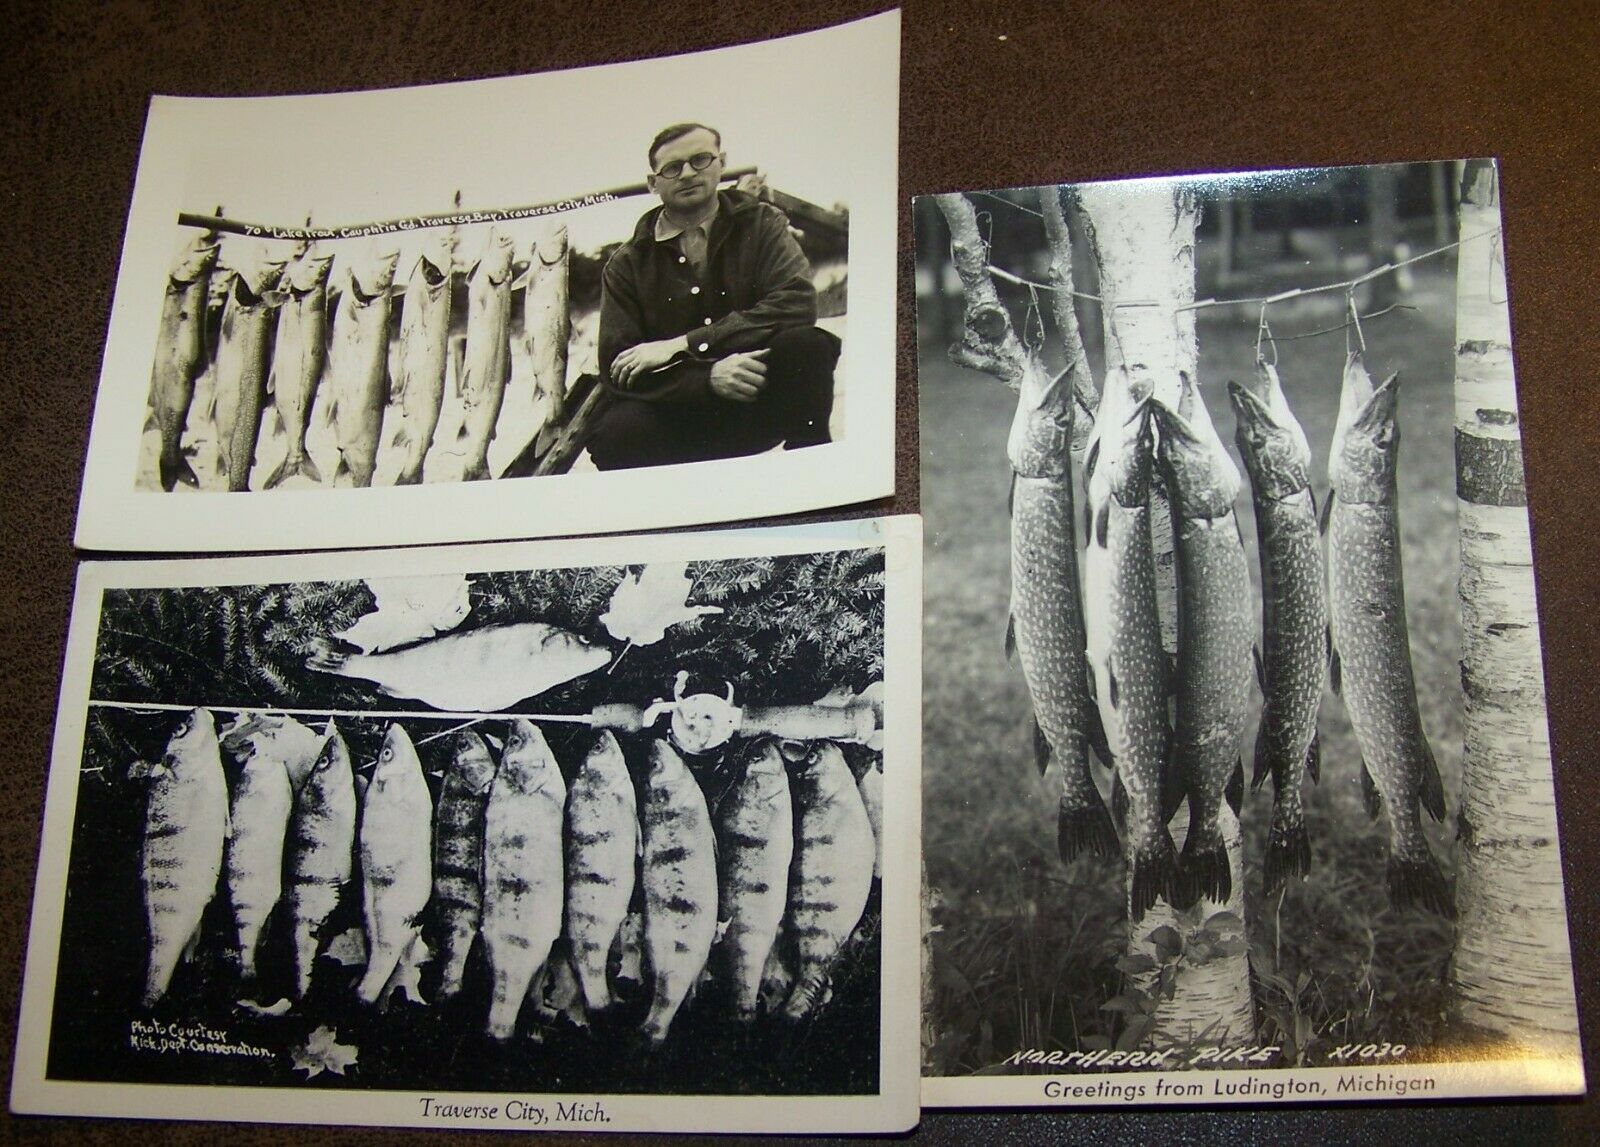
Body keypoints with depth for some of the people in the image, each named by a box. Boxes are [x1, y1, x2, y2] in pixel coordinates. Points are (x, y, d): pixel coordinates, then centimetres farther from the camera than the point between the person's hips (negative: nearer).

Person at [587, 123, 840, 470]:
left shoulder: (761, 224, 6)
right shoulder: (628, 264, 6)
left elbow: (797, 305, -13)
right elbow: (616, 369, -5)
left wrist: (682, 345, -16)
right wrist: (710, 377, -23)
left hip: (757, 408, 1)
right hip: (678, 420, 0)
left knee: (807, 343, -29)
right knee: (614, 434, -33)